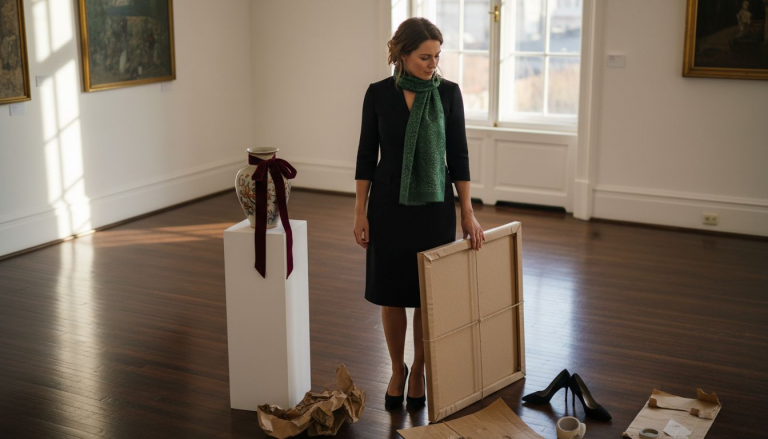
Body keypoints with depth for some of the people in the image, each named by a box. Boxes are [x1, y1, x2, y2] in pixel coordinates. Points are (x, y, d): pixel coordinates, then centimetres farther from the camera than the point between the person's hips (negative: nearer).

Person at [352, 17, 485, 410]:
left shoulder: (449, 93, -4)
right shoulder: (378, 93, -4)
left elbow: (458, 154, -1)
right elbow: (367, 153, 0)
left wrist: (468, 211, -5)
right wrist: (360, 211, -3)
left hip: (434, 205, 0)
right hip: (388, 204, 0)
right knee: (390, 291, 7)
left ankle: (418, 371, 25)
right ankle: (397, 370, 27)